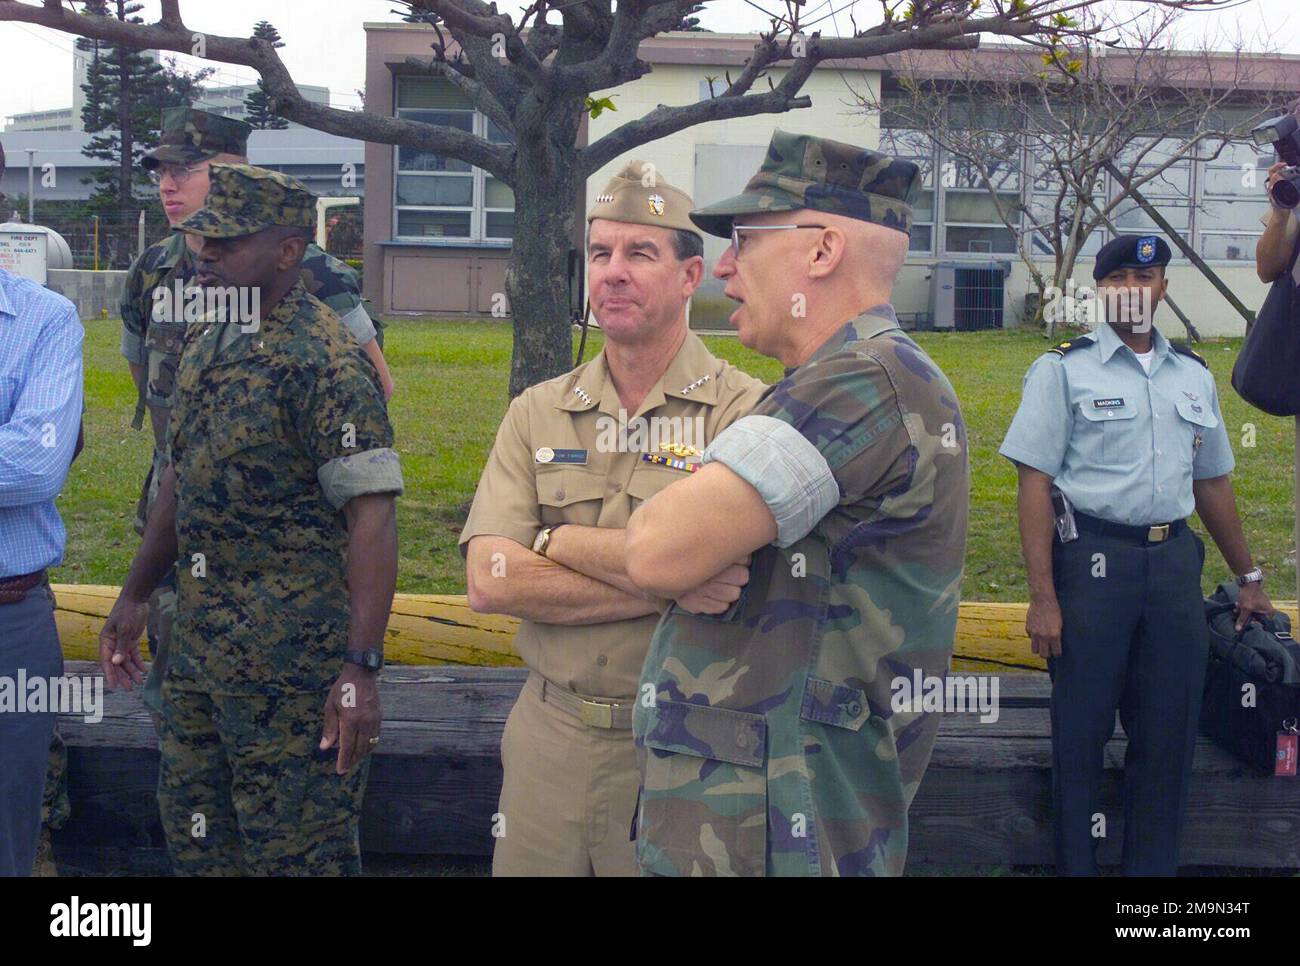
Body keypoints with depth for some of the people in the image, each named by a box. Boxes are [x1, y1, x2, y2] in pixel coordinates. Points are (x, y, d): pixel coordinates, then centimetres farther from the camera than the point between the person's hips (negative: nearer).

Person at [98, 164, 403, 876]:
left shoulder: (323, 361, -17)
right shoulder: (208, 342, 11)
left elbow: (372, 516, -21)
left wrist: (361, 668, -25)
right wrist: (135, 595, 22)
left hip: (293, 658, -9)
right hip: (198, 646, 9)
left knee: (295, 850, 2)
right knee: (194, 833, 19)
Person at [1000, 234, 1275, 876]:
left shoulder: (1193, 376, 14)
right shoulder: (1064, 369, 0)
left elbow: (1212, 482, 22)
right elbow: (1036, 484, -6)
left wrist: (1248, 578, 25)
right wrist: (1043, 598, -13)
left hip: (1173, 560, 4)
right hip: (1092, 558, -4)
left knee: (1170, 731, 7)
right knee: (1081, 730, 1)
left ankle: (1152, 867, 21)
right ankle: (1075, 865, 15)